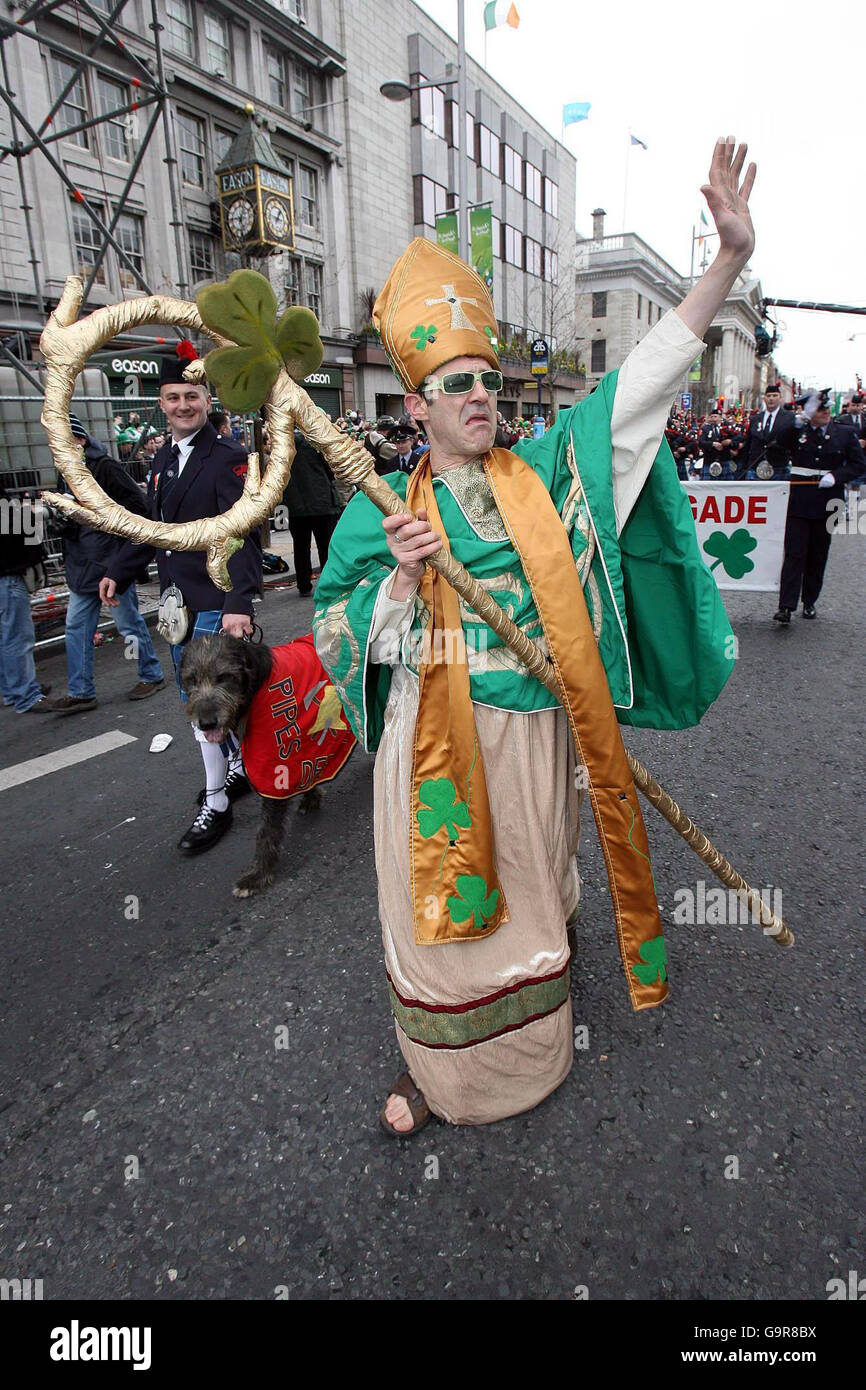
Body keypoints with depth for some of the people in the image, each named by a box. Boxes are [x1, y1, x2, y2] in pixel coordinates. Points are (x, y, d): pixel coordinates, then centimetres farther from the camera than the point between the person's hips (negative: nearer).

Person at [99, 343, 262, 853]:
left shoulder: (228, 457, -11)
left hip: (216, 604, -8)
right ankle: (240, 766, 36)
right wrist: (119, 572, 16)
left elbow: (243, 536, -20)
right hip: (179, 602, 8)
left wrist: (239, 602, -29)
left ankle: (216, 804, 10)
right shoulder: (164, 461, 13)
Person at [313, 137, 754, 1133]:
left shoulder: (541, 474, 4)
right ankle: (430, 1063, 31)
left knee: (530, 891, 17)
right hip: (437, 741, -2)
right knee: (440, 902, 7)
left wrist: (729, 261, -10)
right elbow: (346, 636, -2)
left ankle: (531, 1037, 43)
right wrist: (396, 577, -21)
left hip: (534, 734, 3)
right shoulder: (385, 507, -1)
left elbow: (638, 390, -2)